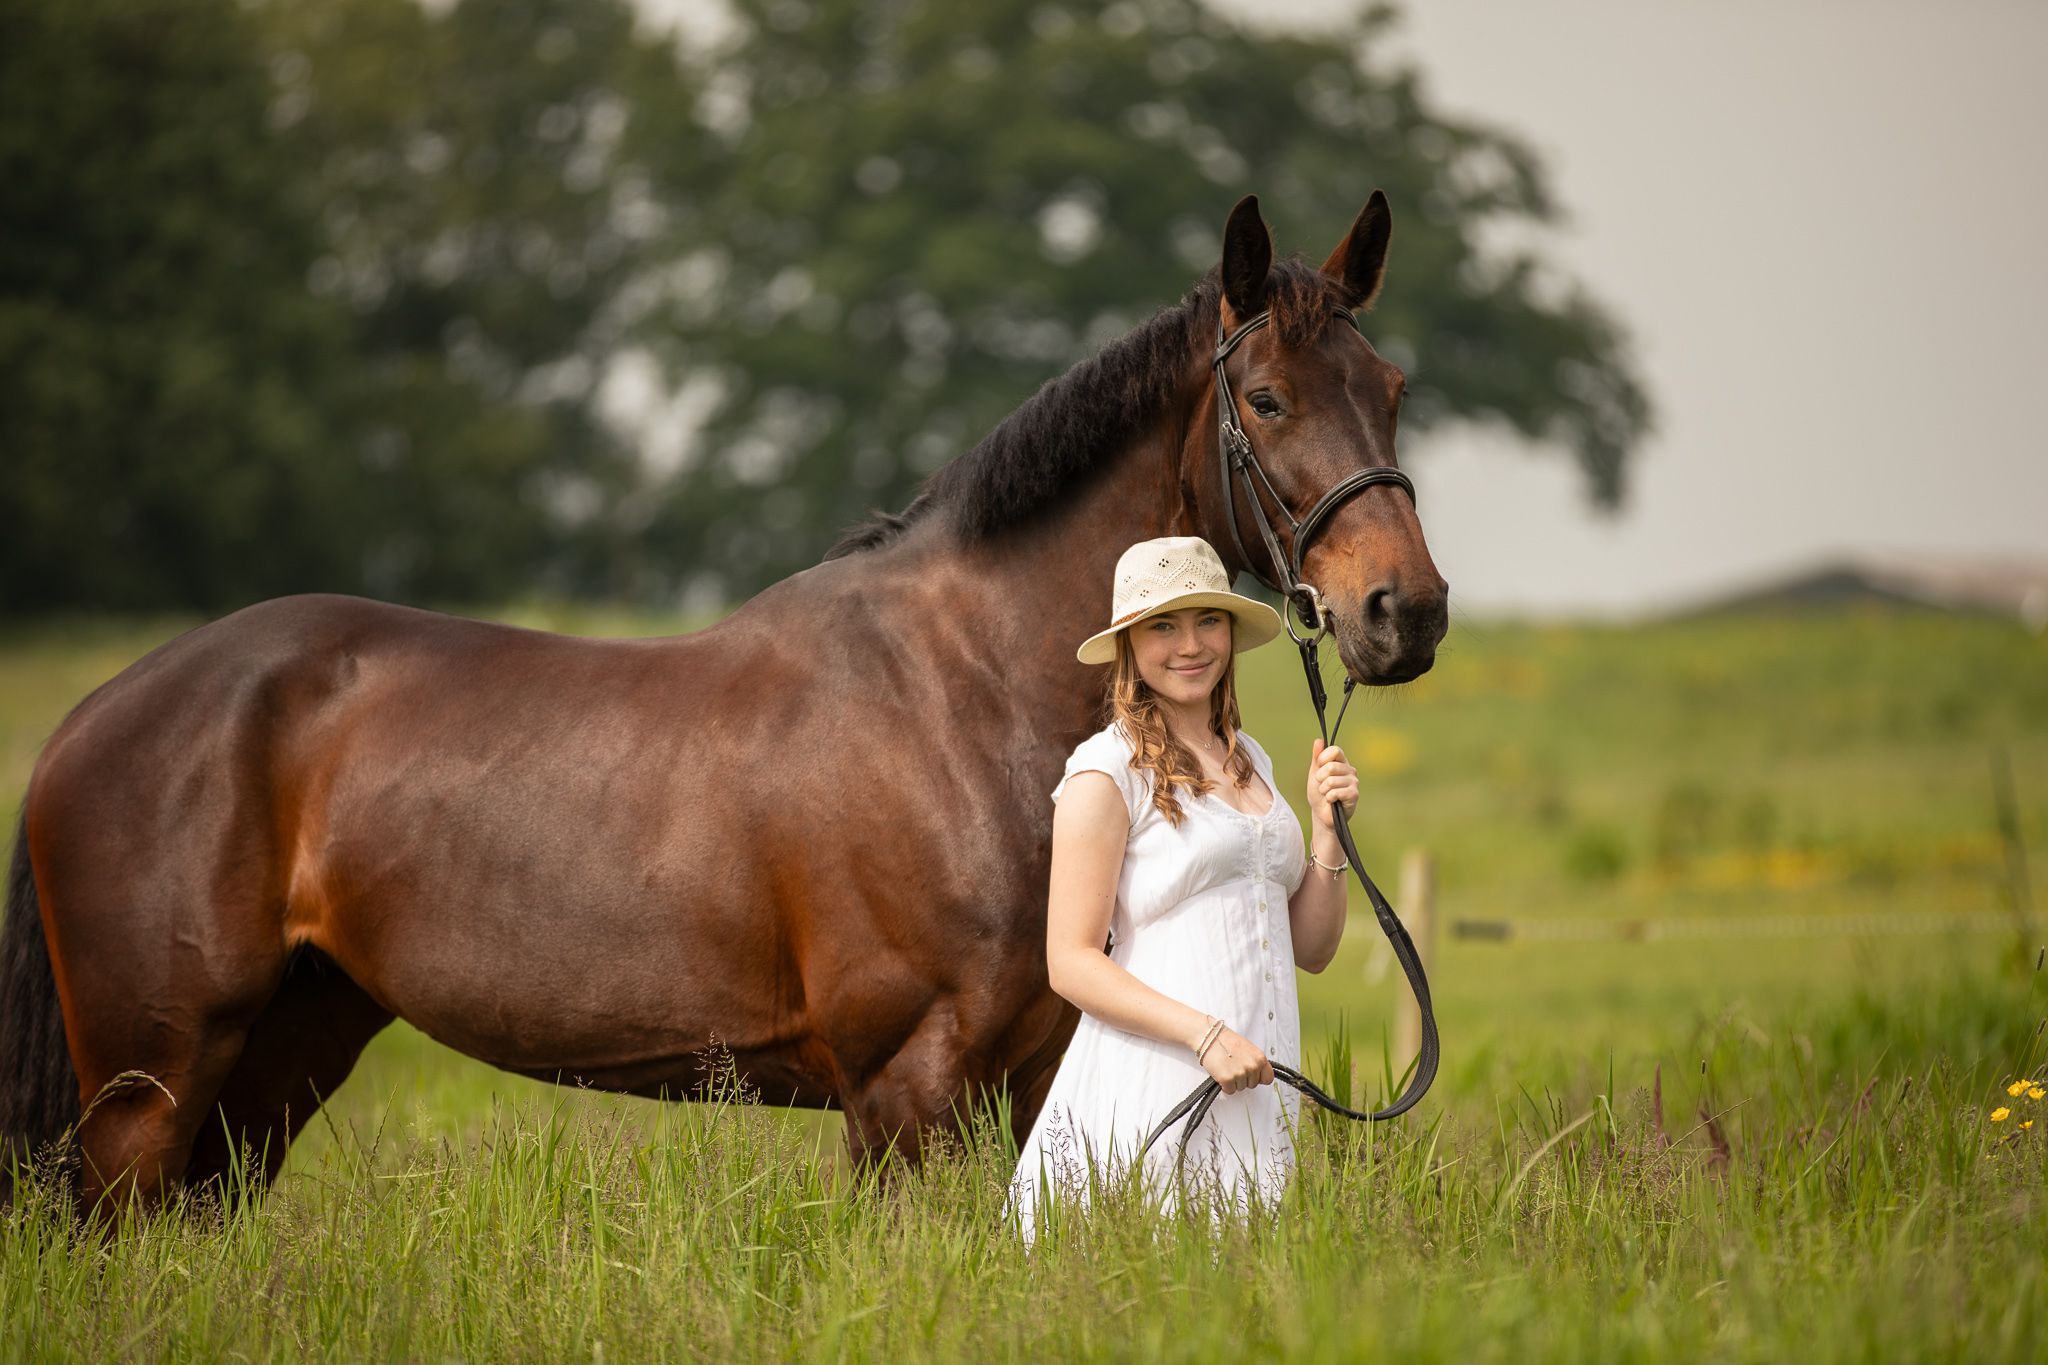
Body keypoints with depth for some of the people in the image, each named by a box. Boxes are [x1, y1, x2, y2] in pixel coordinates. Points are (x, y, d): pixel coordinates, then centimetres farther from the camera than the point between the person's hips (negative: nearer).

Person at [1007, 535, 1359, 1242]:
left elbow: (1311, 949, 18)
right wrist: (1204, 1033, -21)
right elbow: (1071, 963, -11)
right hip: (1153, 1090, -7)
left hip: (1260, 1098, 7)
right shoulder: (1108, 771, -6)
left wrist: (1328, 830, 3)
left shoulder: (1249, 760, 16)